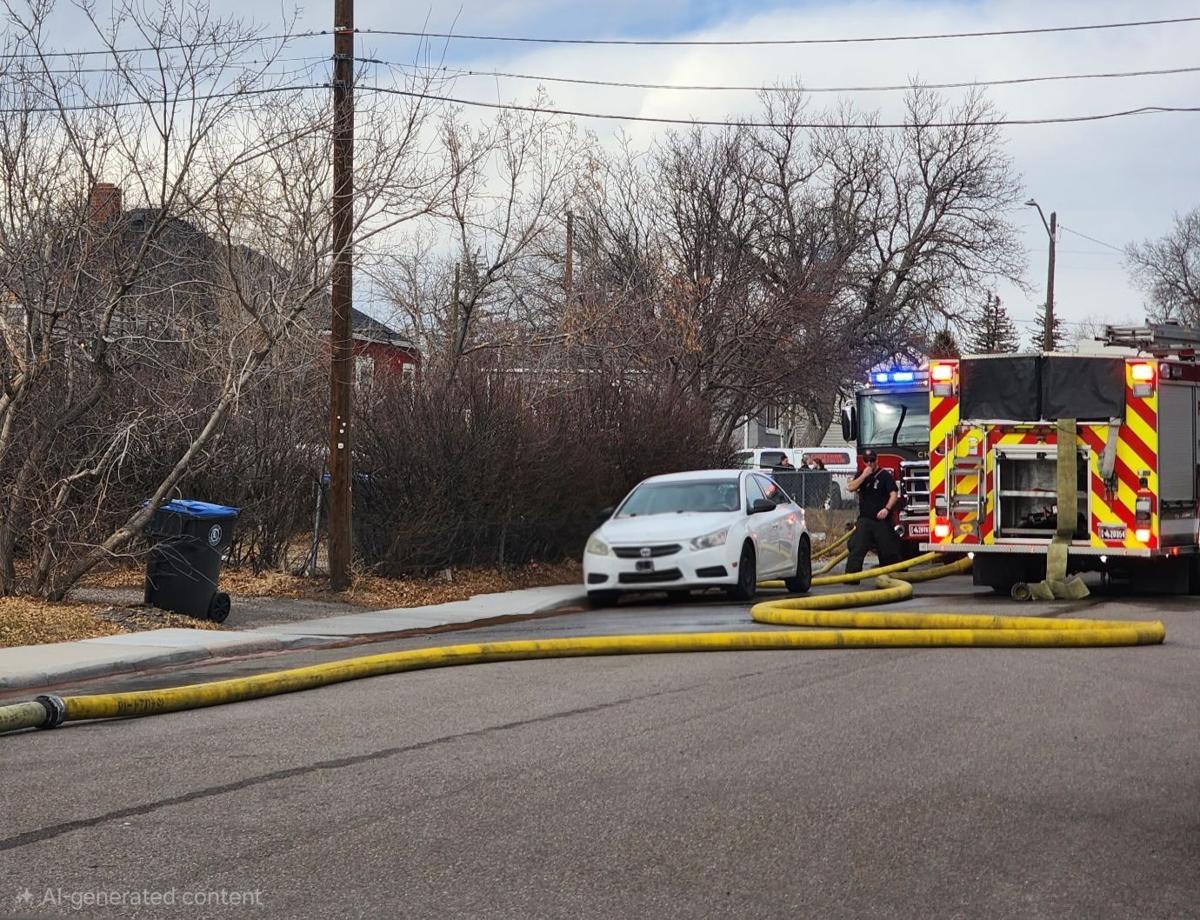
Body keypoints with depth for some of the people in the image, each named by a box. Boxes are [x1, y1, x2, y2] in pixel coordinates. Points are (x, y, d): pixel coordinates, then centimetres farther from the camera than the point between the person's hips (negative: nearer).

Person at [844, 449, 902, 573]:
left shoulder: (885, 475, -2)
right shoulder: (861, 475, 13)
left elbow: (894, 494, -11)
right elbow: (851, 488, -2)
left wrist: (887, 509, -26)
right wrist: (864, 475, -11)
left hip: (882, 520, -3)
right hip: (864, 520, 3)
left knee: (888, 549, 5)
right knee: (856, 548, -10)